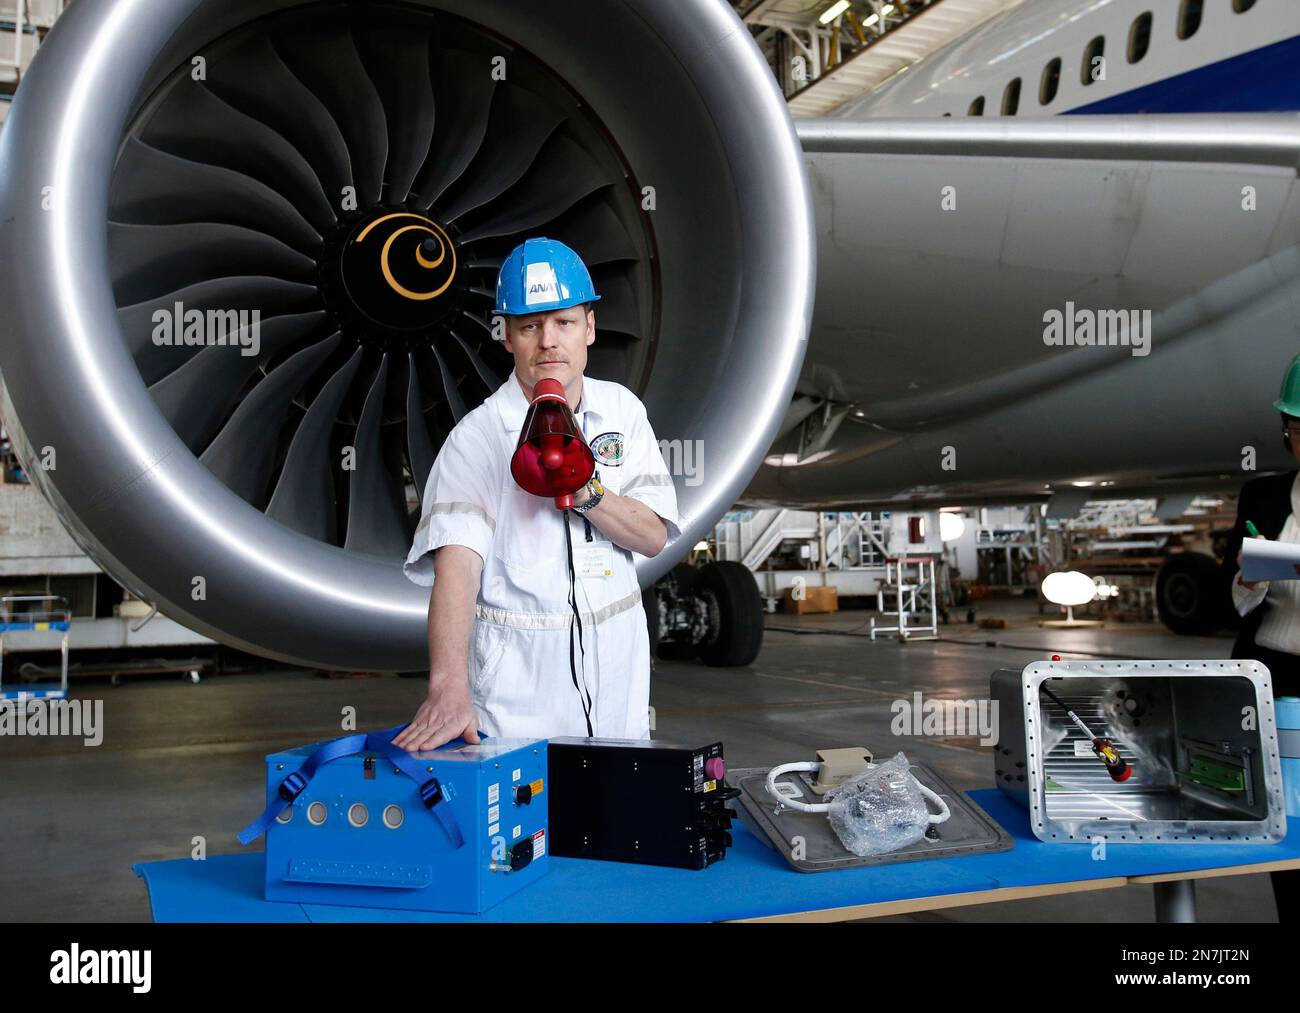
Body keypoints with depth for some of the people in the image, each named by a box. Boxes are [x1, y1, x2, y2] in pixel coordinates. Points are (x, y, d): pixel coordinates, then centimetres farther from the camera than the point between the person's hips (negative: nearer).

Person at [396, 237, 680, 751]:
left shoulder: (621, 409, 3)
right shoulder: (478, 436, -12)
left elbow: (654, 535, -1)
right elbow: (457, 560, -26)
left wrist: (585, 492, -20)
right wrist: (449, 685, -40)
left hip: (617, 660, 4)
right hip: (517, 676, -4)